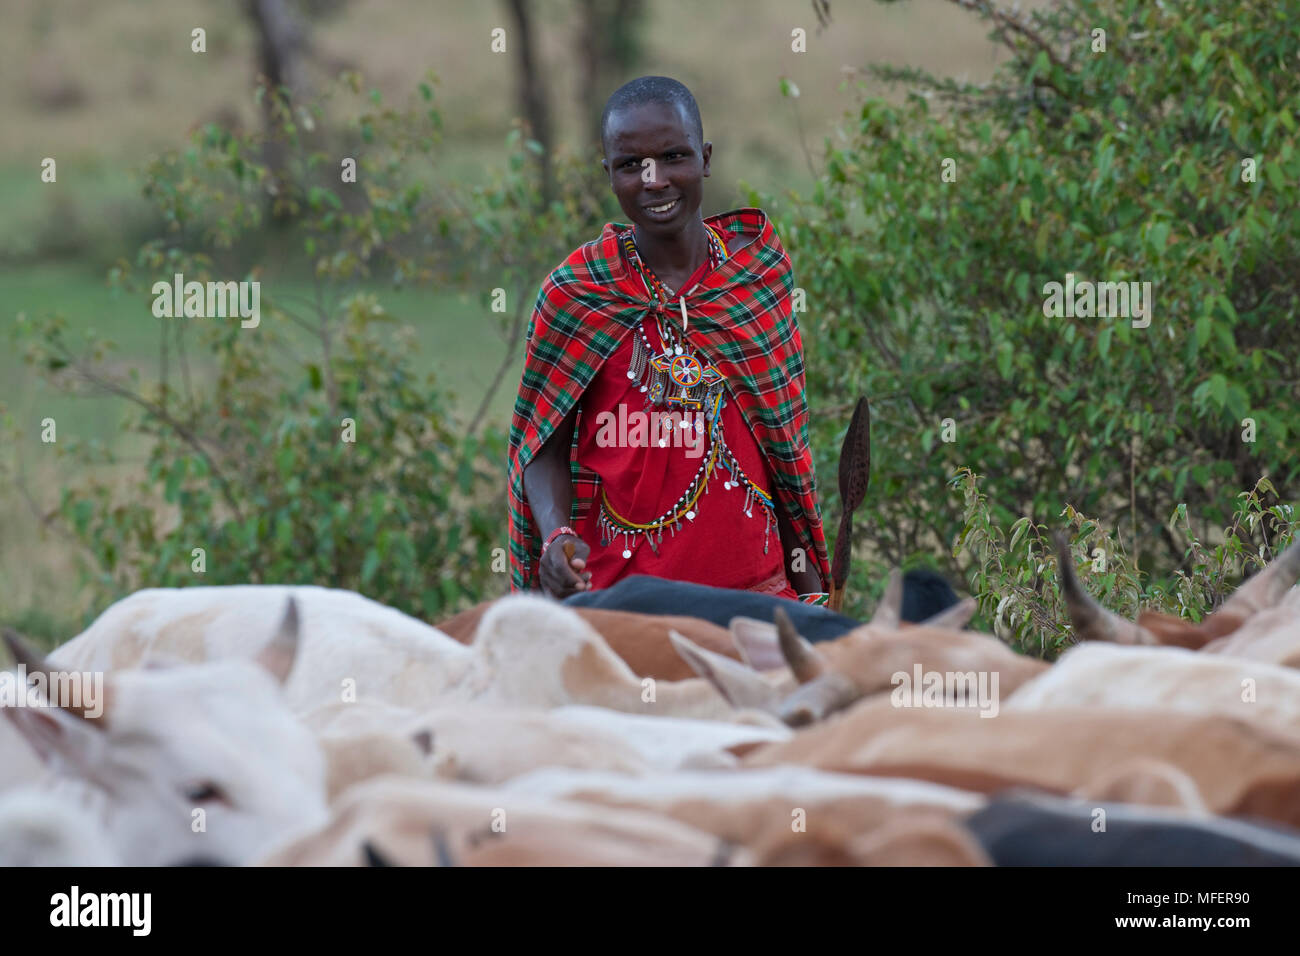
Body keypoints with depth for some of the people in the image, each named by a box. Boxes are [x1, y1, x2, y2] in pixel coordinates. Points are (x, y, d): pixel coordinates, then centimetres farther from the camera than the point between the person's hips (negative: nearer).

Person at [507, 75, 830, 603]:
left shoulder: (760, 271, 4)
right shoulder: (572, 293, -4)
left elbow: (787, 437, 9)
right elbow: (545, 445, -1)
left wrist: (811, 588, 7)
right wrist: (556, 536, -21)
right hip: (612, 590, -2)